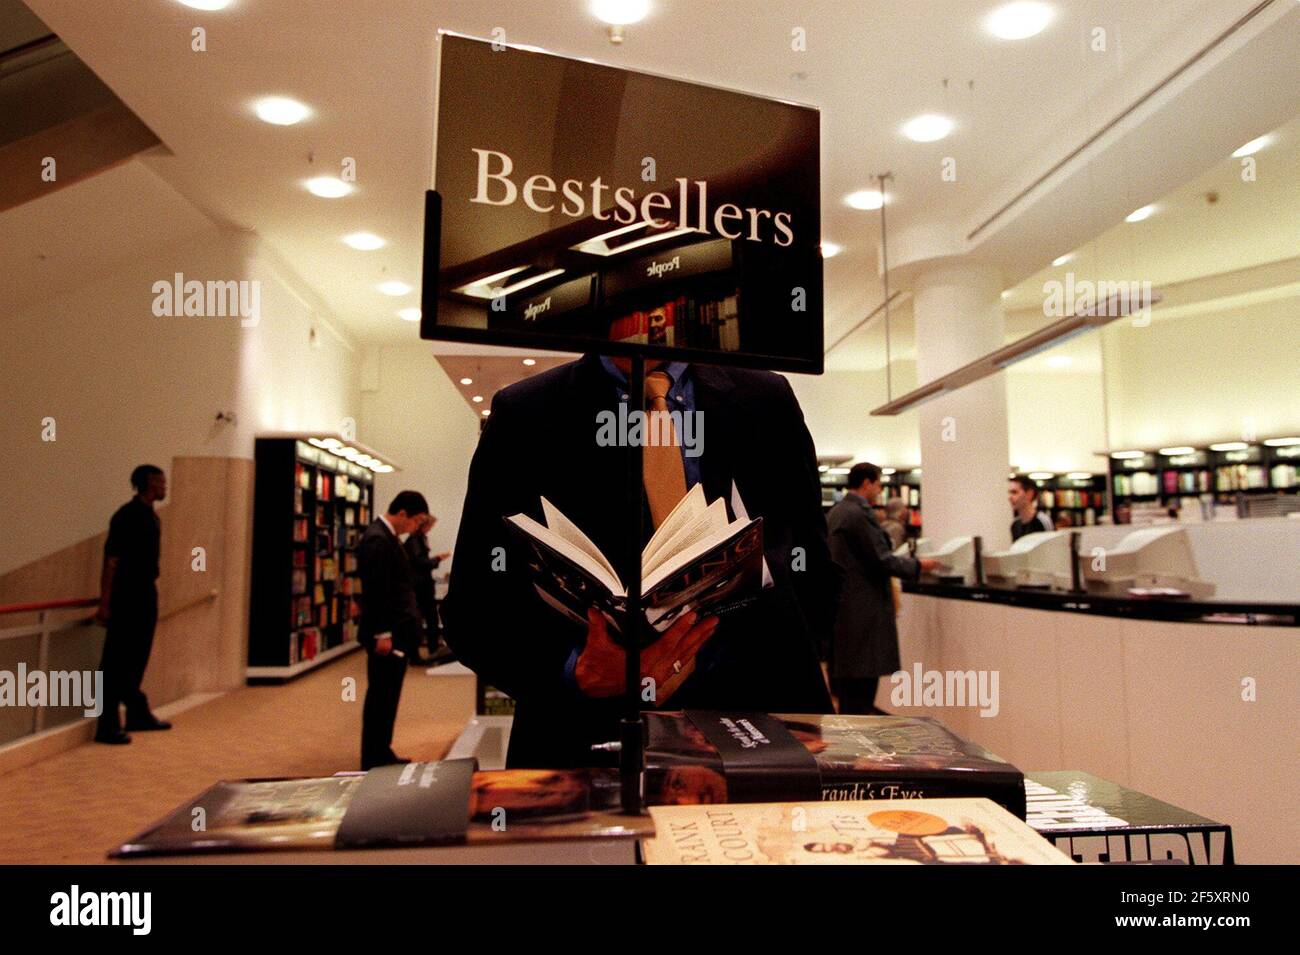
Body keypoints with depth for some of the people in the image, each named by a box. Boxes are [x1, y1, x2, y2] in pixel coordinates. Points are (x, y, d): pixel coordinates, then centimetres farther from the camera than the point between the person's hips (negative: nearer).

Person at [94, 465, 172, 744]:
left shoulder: (151, 517, 12)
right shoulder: (127, 516, -15)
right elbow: (111, 561, -18)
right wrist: (104, 604, -20)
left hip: (145, 595, 9)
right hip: (126, 597, -9)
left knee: (137, 659, 17)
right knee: (117, 662, -3)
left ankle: (138, 715, 28)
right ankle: (108, 726, 3)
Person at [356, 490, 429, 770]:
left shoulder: (388, 536, 14)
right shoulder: (377, 539, -17)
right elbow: (375, 591, -21)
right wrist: (382, 634, -20)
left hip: (396, 631, 10)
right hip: (387, 634, -10)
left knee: (387, 696, 15)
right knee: (381, 697, -2)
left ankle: (382, 754, 23)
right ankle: (373, 760, 7)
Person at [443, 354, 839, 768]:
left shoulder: (766, 402, 8)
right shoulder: (523, 415, 1)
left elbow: (815, 577, 11)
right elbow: (473, 607, 0)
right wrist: (577, 672, -18)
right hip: (588, 735, 0)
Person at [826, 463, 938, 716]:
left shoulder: (834, 513, 12)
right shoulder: (861, 514, -16)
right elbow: (882, 560, -18)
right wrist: (919, 565, -3)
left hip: (839, 607, 10)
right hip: (863, 610, -10)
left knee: (844, 674, 15)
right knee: (863, 681, -4)